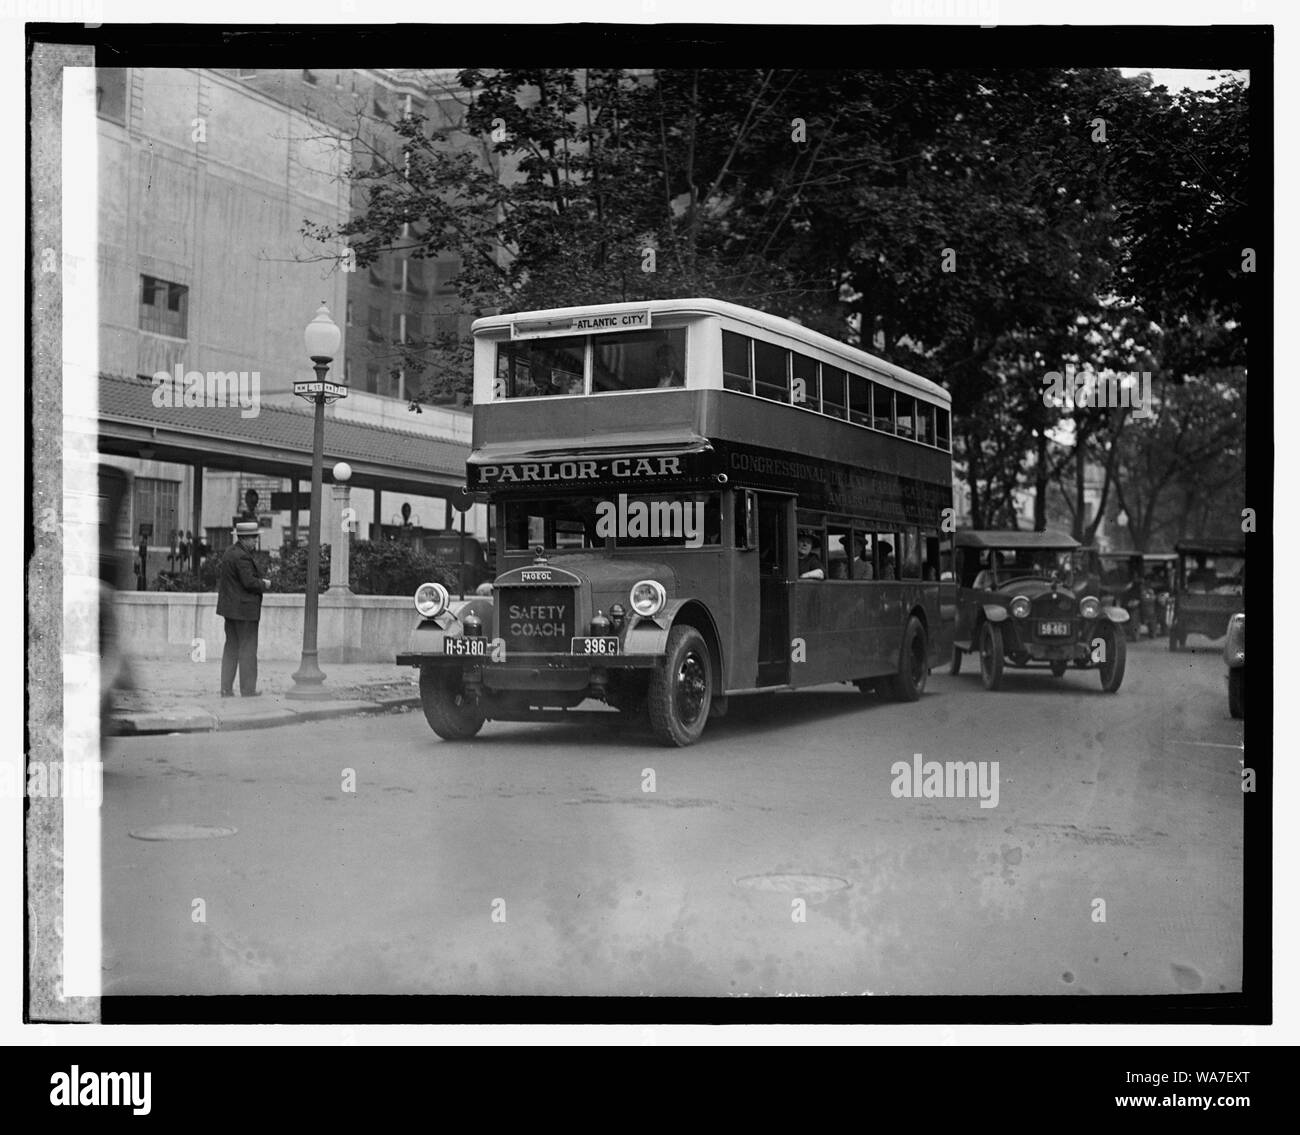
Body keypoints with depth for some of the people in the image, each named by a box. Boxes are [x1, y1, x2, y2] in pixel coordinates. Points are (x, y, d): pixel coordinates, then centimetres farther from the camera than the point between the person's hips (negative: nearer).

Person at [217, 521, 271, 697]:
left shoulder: (229, 552, 12)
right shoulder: (242, 556, -19)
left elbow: (219, 571, 22)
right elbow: (249, 582, -23)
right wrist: (264, 584, -7)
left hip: (229, 606, 10)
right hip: (244, 608, -10)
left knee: (231, 647, 13)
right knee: (247, 648, -3)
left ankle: (226, 689, 14)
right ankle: (248, 690, 1)